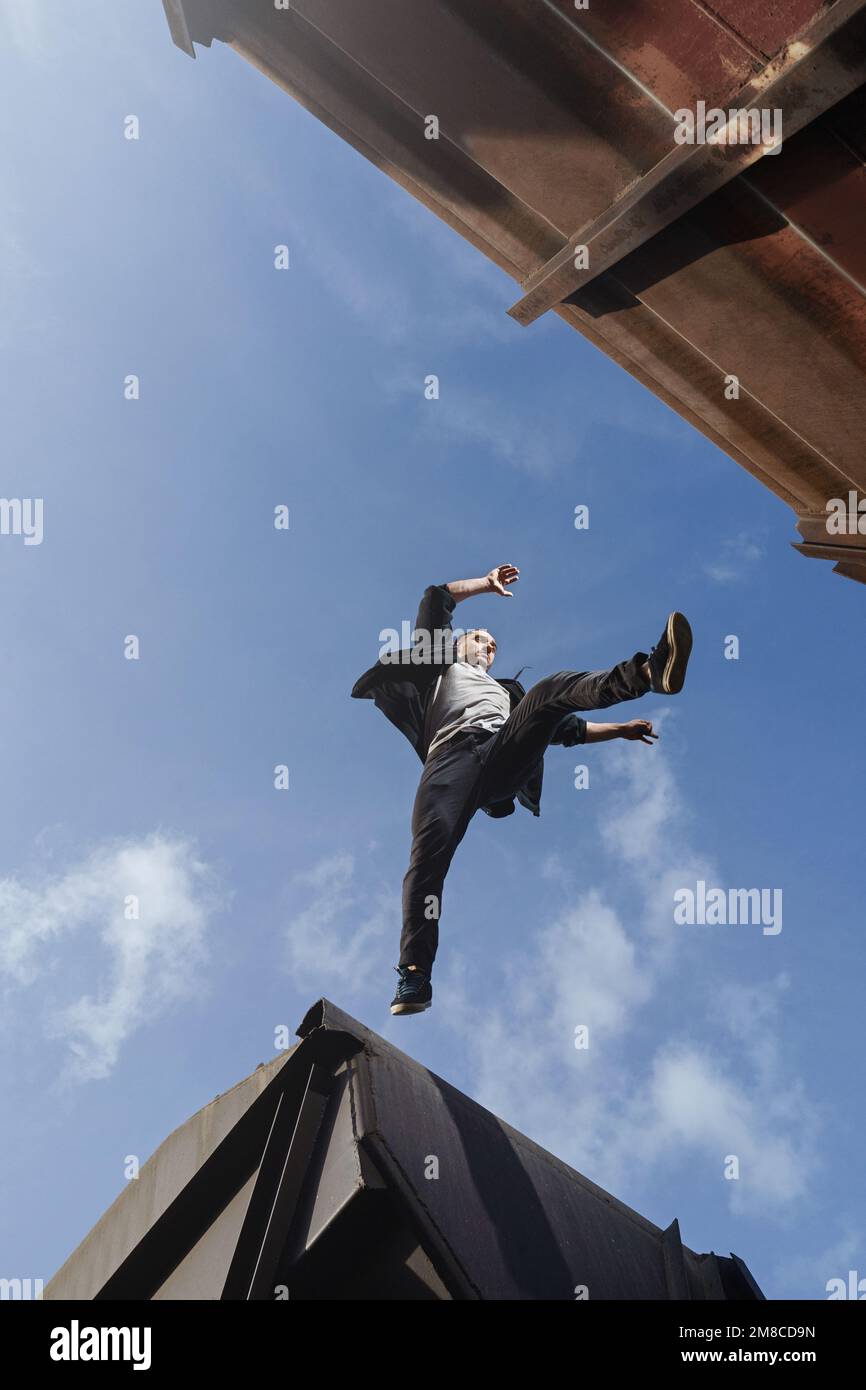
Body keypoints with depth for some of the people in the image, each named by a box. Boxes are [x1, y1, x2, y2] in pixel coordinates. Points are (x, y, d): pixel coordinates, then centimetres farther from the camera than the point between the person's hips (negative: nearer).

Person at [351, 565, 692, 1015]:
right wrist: (488, 583, 37)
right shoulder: (442, 662, 35)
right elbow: (436, 599, 26)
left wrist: (619, 729, 29)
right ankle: (414, 977, -31)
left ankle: (649, 671, -45)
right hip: (452, 757, -3)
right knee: (430, 851, -27)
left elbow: (565, 728, 37)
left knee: (551, 691, -20)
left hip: (507, 755, 3)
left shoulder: (505, 689, 44)